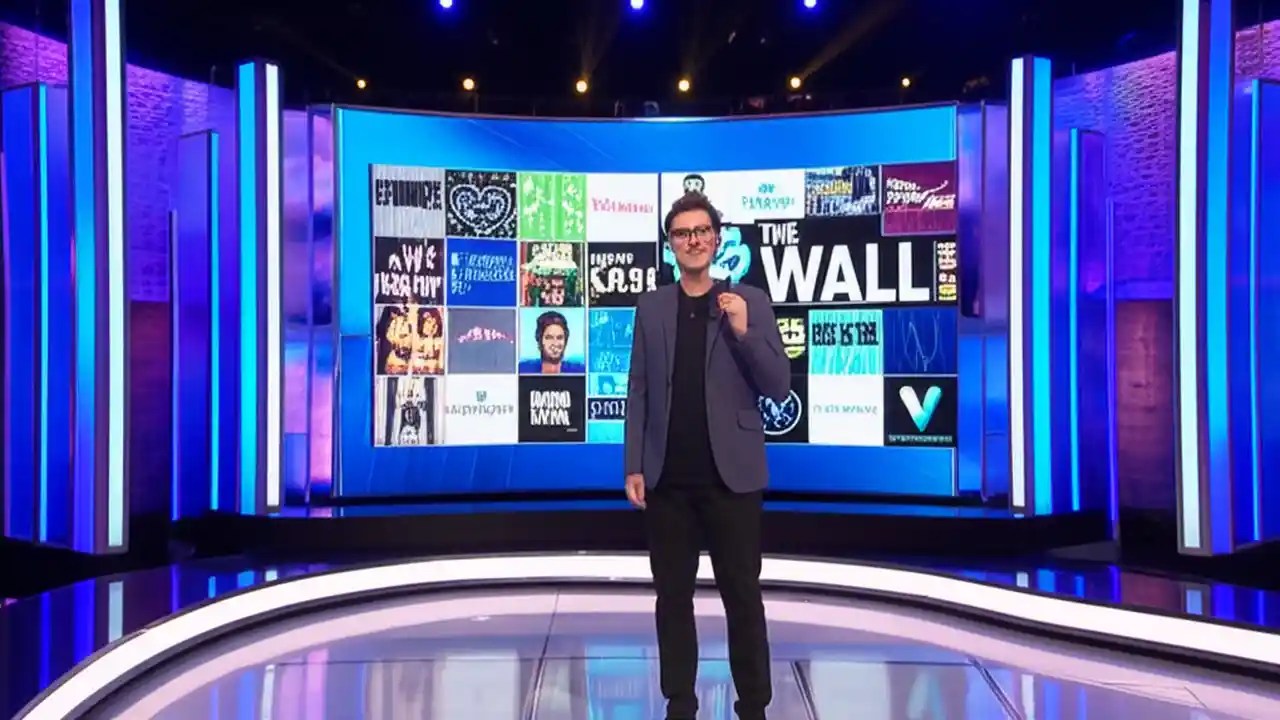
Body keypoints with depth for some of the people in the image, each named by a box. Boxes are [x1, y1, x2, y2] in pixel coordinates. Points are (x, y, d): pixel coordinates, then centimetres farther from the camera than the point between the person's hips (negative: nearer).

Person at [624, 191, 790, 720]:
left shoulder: (750, 302, 0)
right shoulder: (651, 307, 7)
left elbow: (779, 388, -4)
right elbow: (639, 393, 6)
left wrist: (743, 331, -17)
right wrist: (634, 467, 0)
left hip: (730, 477, -2)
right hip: (667, 480, 2)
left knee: (743, 597, 6)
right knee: (673, 596, 11)